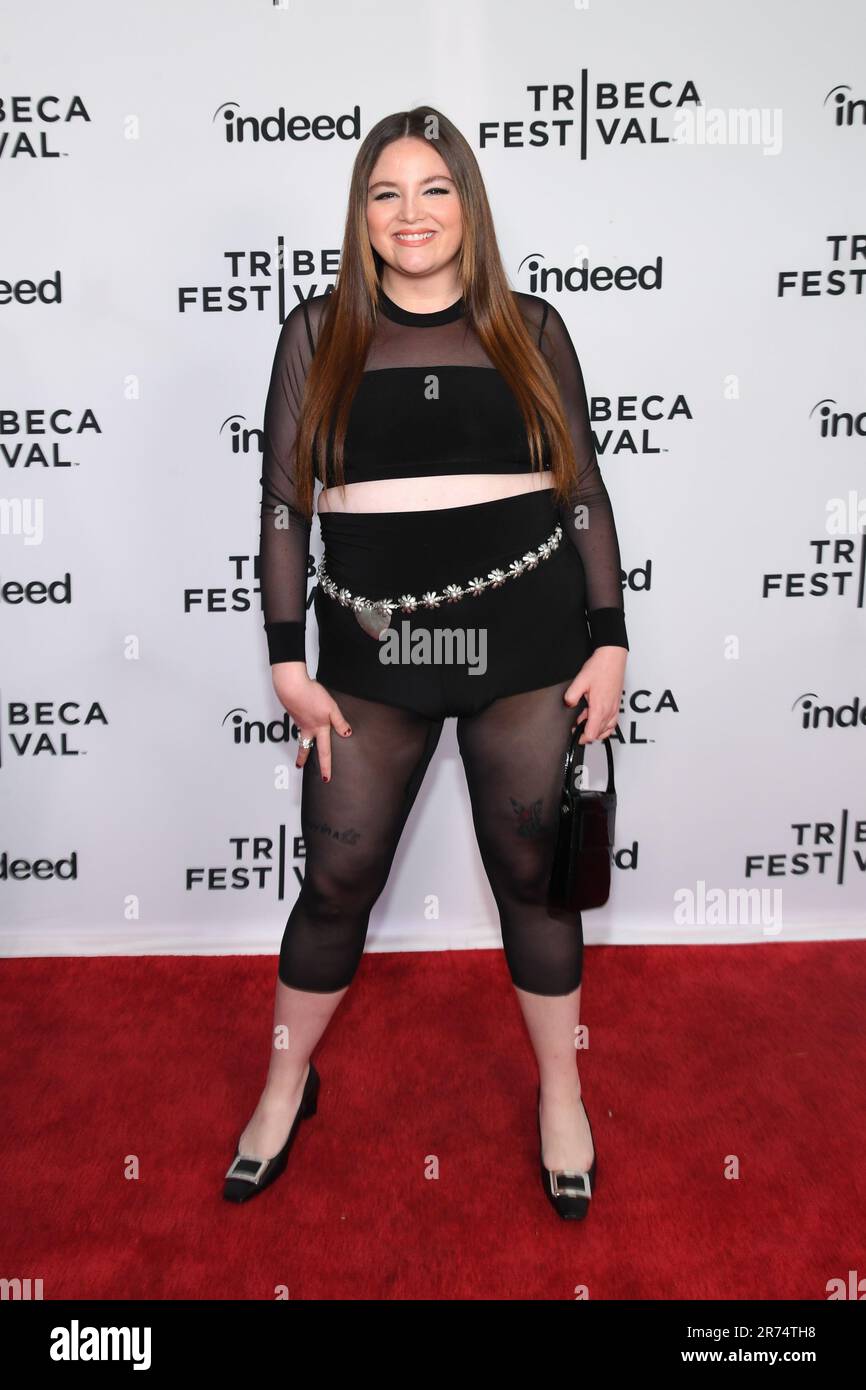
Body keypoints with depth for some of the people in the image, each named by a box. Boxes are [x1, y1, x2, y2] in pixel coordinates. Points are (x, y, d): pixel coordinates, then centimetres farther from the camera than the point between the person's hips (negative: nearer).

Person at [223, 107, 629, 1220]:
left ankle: (561, 1095, 33)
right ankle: (286, 1085, 35)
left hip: (526, 637, 0)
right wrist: (289, 666, -2)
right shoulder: (317, 335, 7)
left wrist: (609, 642, 1)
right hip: (374, 647, 0)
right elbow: (283, 504, 4)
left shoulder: (530, 329, 8)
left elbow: (584, 494, 8)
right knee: (337, 879, 9)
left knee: (533, 870, 10)